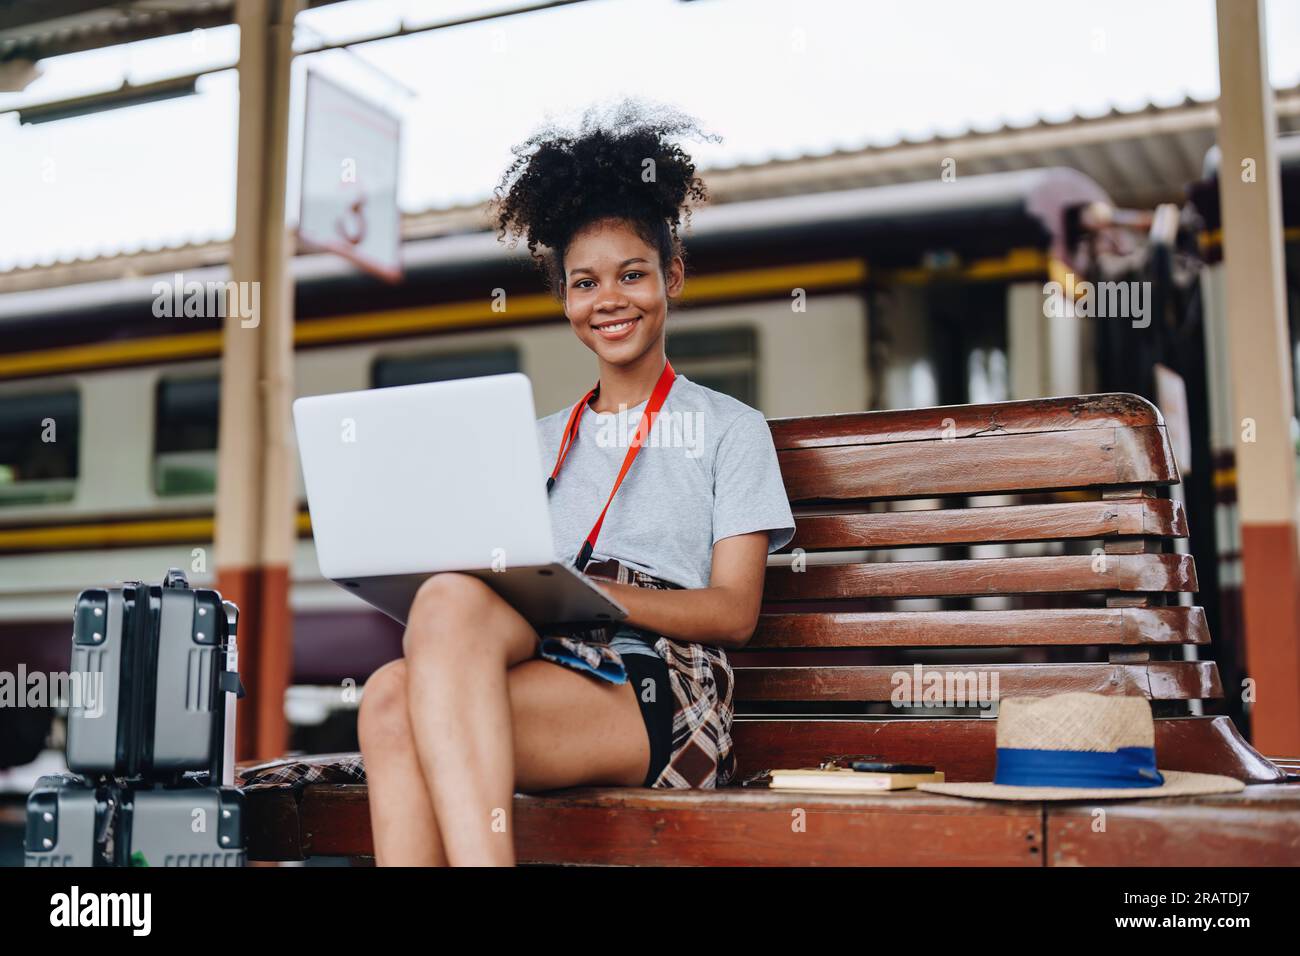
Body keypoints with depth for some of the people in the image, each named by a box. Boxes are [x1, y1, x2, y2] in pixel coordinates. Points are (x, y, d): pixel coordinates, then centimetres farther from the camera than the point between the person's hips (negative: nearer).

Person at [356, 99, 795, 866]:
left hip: (664, 697, -4)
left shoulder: (728, 428, 14)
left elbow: (734, 612, 2)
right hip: (545, 668, 4)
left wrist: (580, 592, -14)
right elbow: (508, 583, 18)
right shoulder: (540, 442, 28)